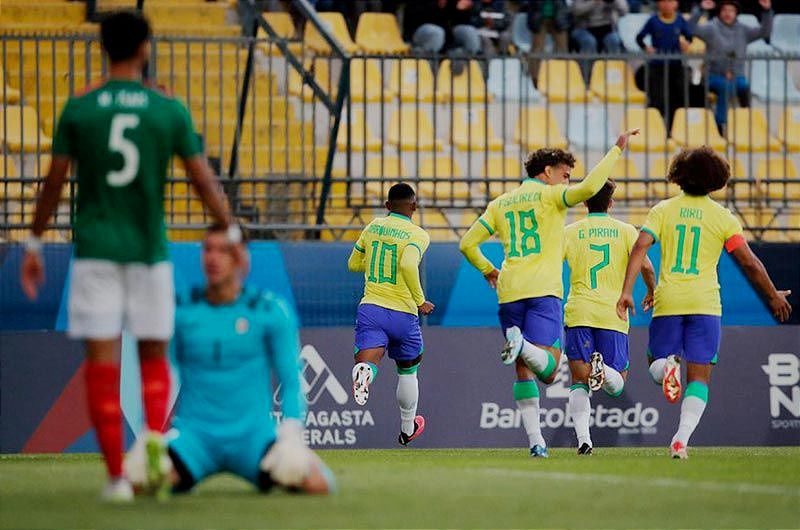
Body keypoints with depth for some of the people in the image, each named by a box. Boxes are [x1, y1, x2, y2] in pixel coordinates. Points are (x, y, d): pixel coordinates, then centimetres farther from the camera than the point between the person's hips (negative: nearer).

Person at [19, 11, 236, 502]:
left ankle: (117, 475, -3)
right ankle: (155, 438, -10)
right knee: (154, 355, 14)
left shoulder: (79, 108, 0)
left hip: (95, 250, 0)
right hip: (149, 249, 0)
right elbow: (204, 178, 1)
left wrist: (35, 244, 11)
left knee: (103, 361, 1)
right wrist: (232, 234, 11)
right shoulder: (170, 110, -1)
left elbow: (54, 181, 2)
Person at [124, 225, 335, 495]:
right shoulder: (179, 310, 3)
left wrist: (291, 433, -14)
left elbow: (292, 382, 2)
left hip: (253, 433, 0)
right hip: (194, 432, 0)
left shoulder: (271, 310, 0)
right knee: (138, 479, -31)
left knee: (316, 484, -29)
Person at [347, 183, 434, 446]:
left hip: (370, 307, 2)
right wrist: (420, 301, -13)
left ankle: (364, 372, -53)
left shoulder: (372, 227, 10)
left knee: (368, 360, -15)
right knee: (408, 371, 20)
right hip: (403, 313, -2)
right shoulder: (418, 235, -6)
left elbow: (353, 264, 20)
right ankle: (407, 429, 34)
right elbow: (408, 265, -24)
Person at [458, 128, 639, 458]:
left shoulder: (500, 204, 19)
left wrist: (488, 271, 34)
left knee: (524, 370, 9)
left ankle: (535, 441, 0)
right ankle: (522, 345, -41)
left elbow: (467, 245, 17)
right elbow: (588, 188, -15)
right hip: (543, 292, -5)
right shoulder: (550, 195, 4)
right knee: (548, 371, -11)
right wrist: (617, 150, -8)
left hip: (509, 293, 5)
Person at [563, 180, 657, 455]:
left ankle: (583, 437, -17)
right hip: (613, 314, 0)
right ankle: (602, 370, -27)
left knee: (579, 382, 4)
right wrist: (652, 293, 17)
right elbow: (646, 267, -3)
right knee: (617, 384, 9)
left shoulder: (570, 232, 7)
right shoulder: (626, 231, 6)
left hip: (578, 313, 0)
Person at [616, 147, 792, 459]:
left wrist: (627, 291, -11)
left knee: (656, 364, 17)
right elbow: (749, 263, 1)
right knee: (699, 376, 4)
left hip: (667, 303, 1)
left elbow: (640, 247, -9)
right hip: (705, 304, -1)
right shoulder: (723, 217, 1)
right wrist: (773, 296, 15)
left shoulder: (663, 210, 4)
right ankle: (682, 439, -13)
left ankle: (667, 366, -21)